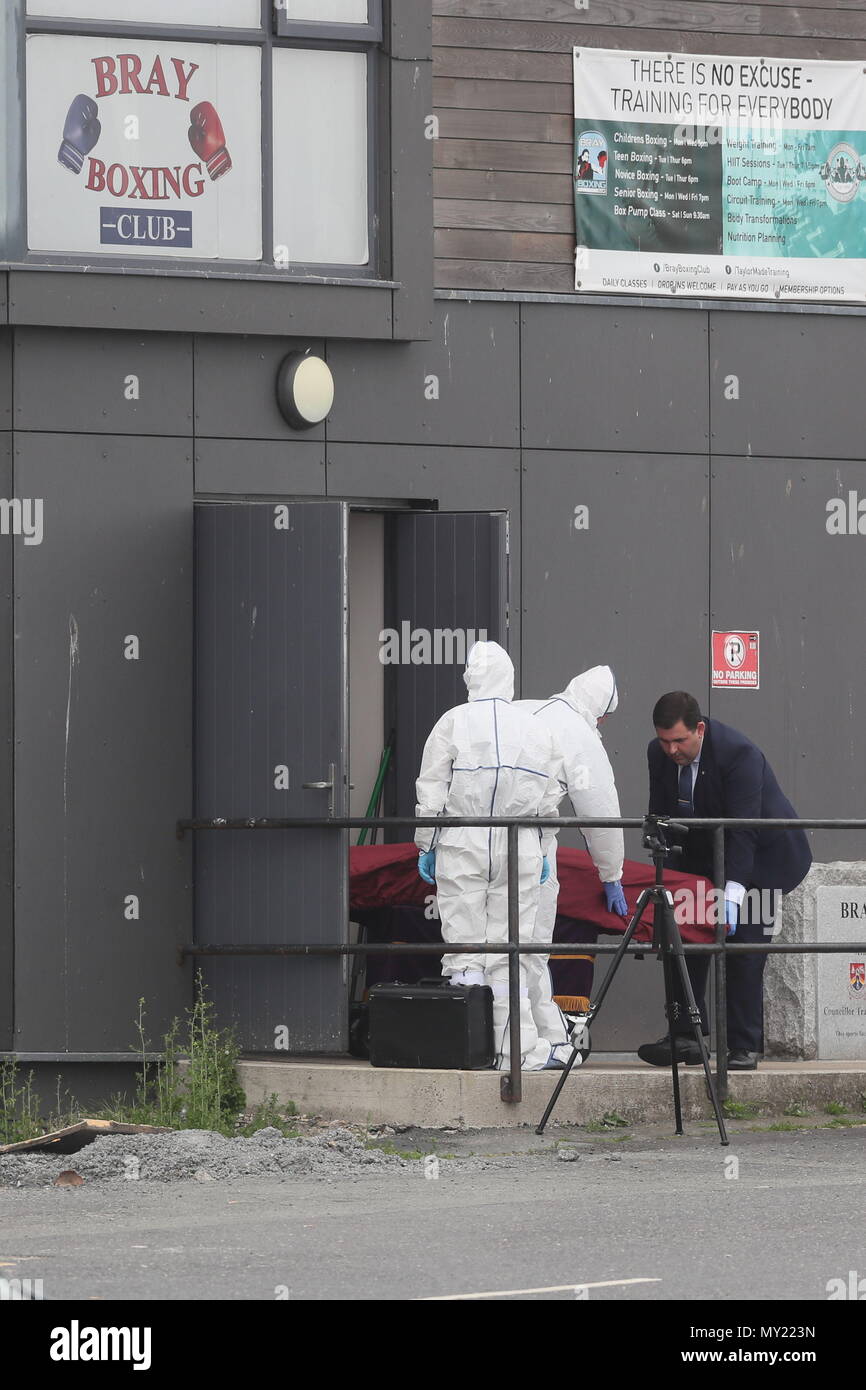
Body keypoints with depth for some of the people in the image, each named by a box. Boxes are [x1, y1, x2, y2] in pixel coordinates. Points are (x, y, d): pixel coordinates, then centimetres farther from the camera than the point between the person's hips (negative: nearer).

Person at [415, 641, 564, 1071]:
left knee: (464, 946, 1)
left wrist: (425, 845, 6)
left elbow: (431, 794, -4)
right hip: (520, 850, 3)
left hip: (462, 845, -3)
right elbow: (550, 798, 11)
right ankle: (518, 1048, 3)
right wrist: (544, 851, 21)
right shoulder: (536, 729, 7)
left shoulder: (454, 722, -4)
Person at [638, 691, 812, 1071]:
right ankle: (684, 1037, 4)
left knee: (744, 947, -13)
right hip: (702, 854, 7)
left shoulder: (739, 753, -30)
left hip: (762, 854, -7)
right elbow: (660, 819, -1)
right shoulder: (659, 754, -10)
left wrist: (732, 894, -42)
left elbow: (744, 830, -35)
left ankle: (744, 1046, -9)